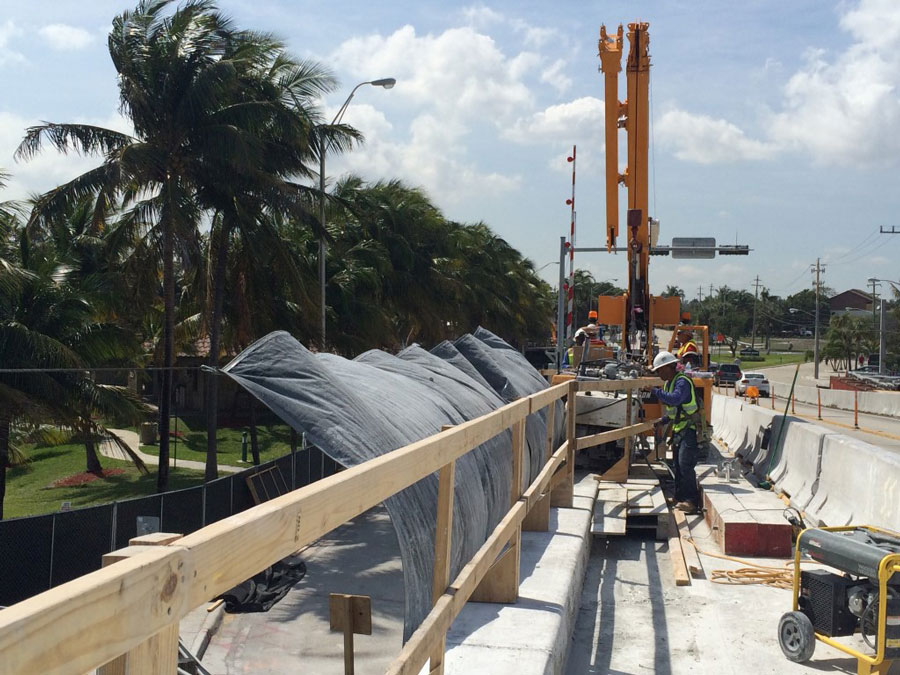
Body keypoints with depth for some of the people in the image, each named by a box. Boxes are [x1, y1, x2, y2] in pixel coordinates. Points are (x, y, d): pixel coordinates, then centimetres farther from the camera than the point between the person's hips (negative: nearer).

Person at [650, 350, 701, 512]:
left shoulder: (682, 381, -16)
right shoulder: (669, 383, 15)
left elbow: (675, 399, -35)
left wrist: (655, 391, -29)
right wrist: (664, 420, 10)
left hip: (690, 429, -10)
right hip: (678, 430, 10)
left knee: (685, 465, -15)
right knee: (678, 465, 11)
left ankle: (691, 500, -13)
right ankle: (680, 497, 17)